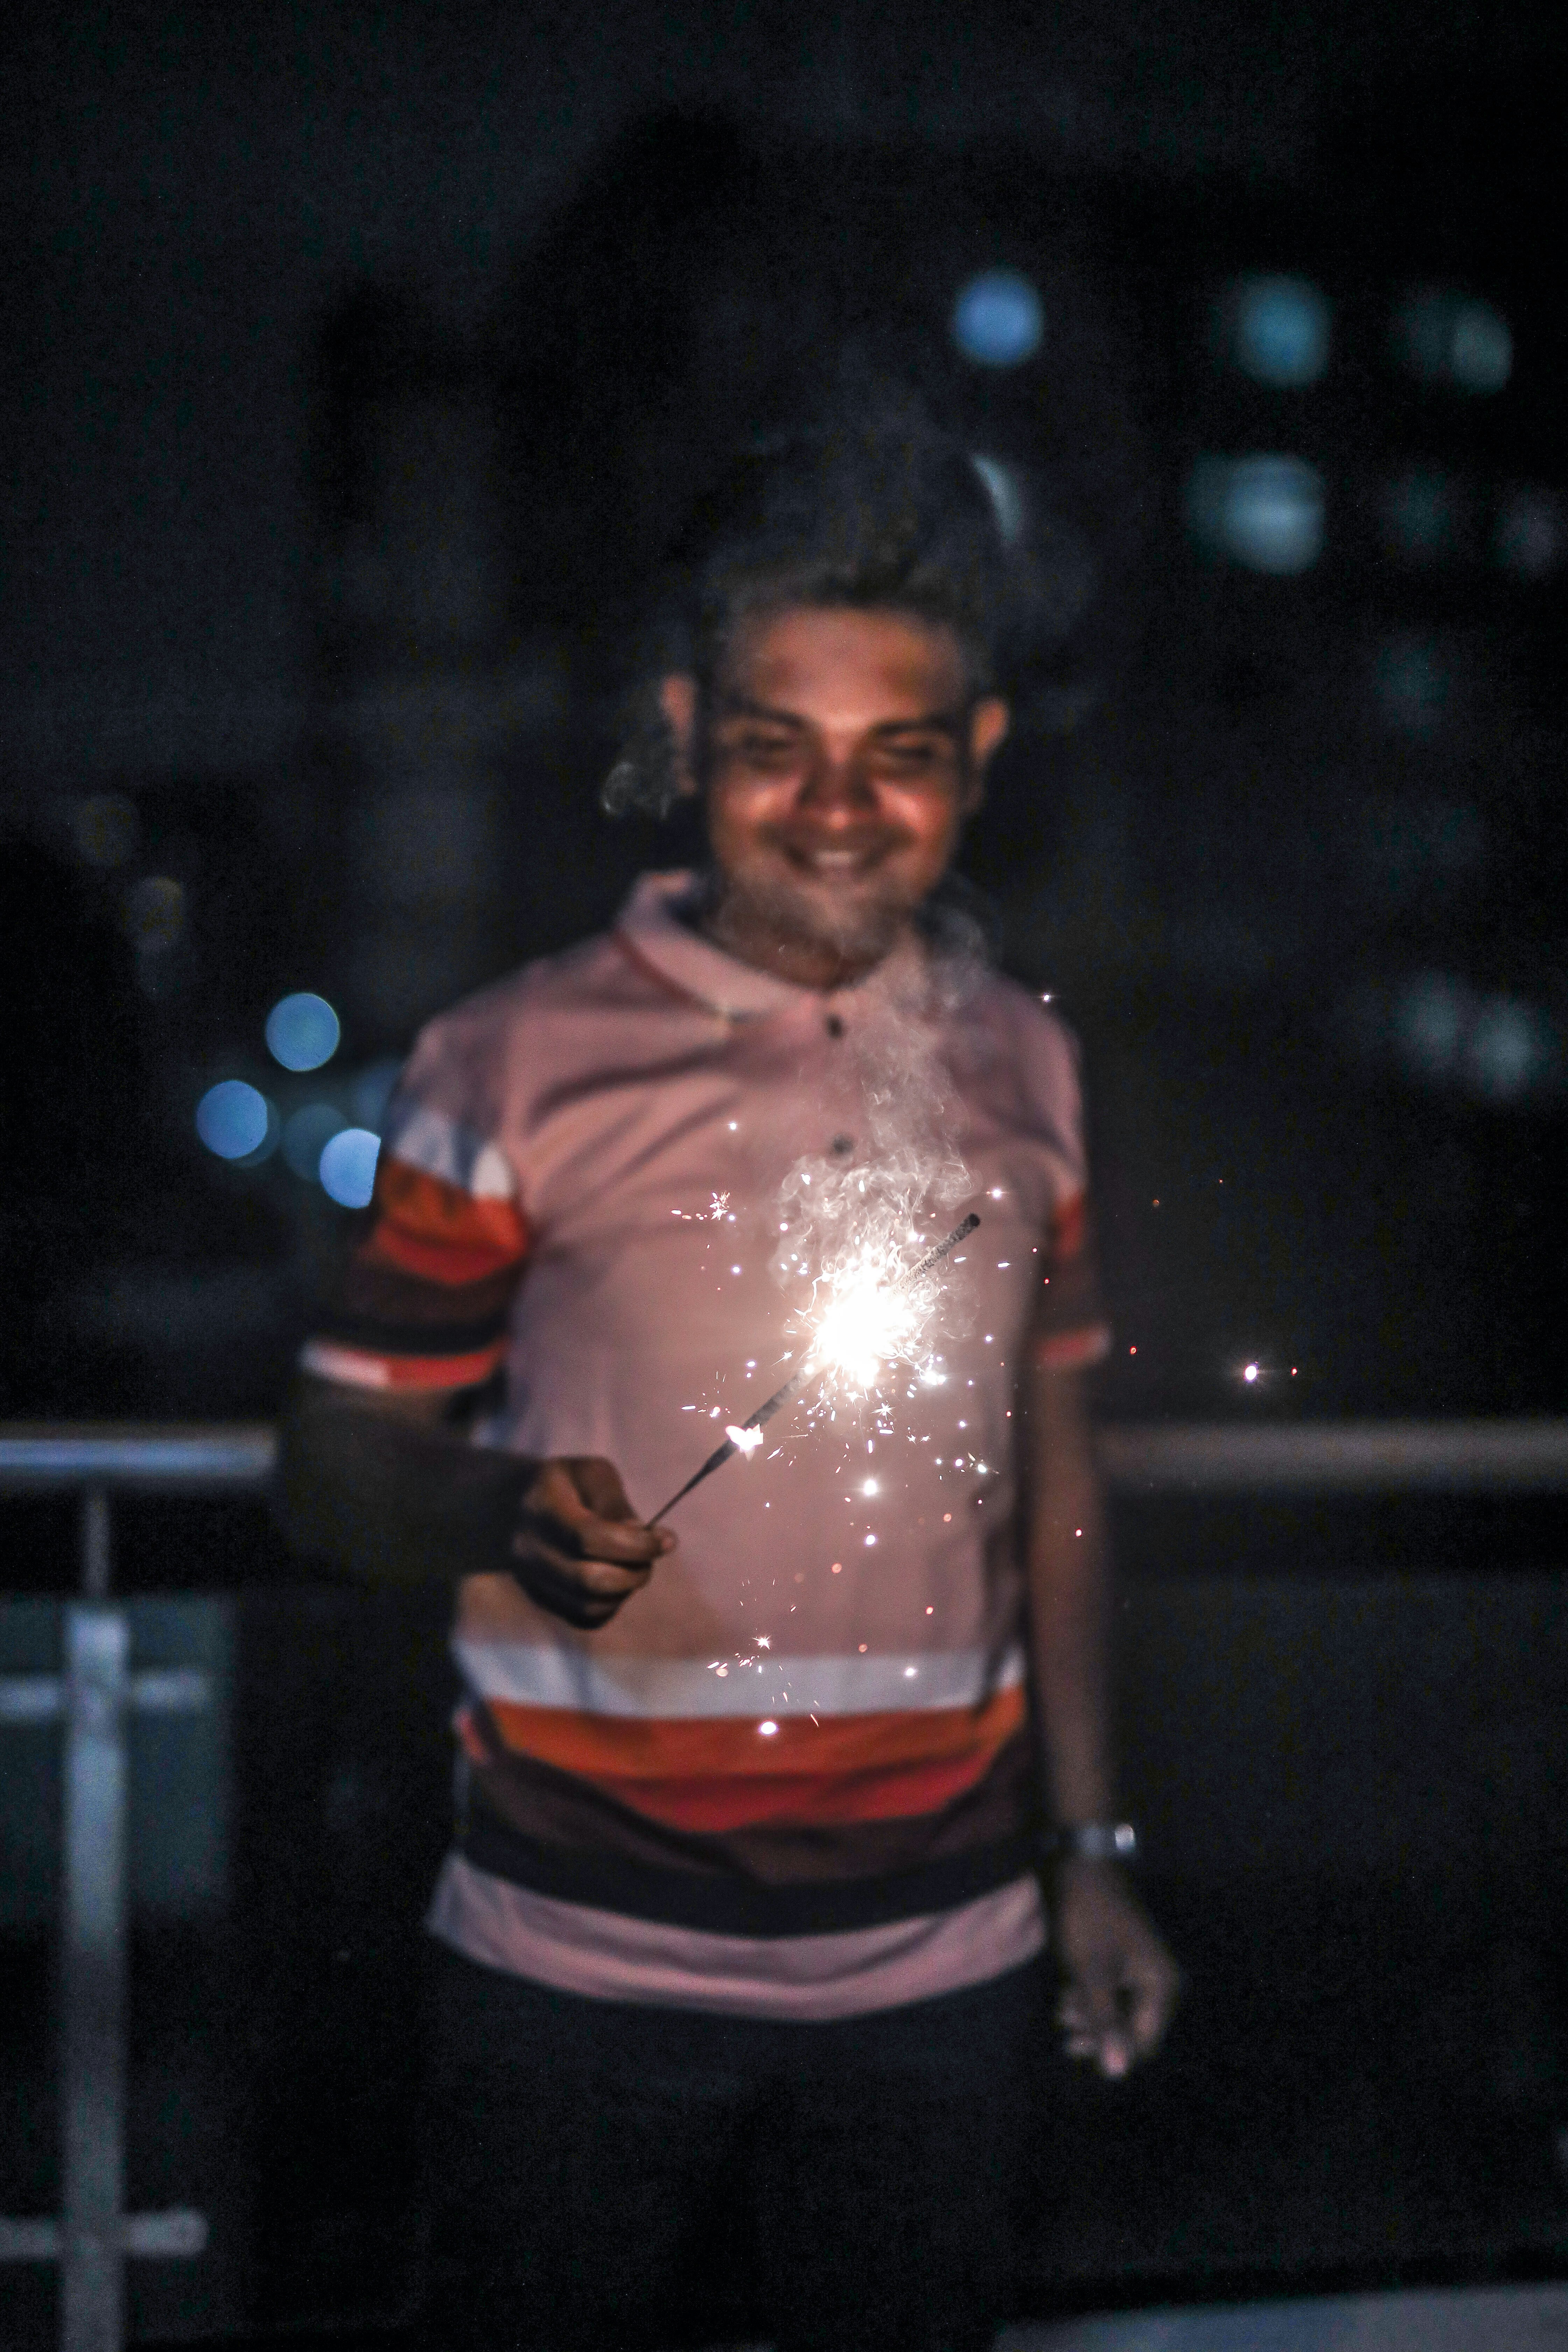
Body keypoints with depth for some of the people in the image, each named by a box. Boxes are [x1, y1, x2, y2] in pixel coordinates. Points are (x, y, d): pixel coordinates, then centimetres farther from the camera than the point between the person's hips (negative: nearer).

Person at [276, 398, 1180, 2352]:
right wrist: (501, 1506, -25)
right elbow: (334, 1455, -3)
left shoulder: (1017, 1067, 6)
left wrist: (1088, 1848, 13)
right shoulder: (517, 1065, -5)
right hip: (583, 1957, -3)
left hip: (939, 1964, 3)